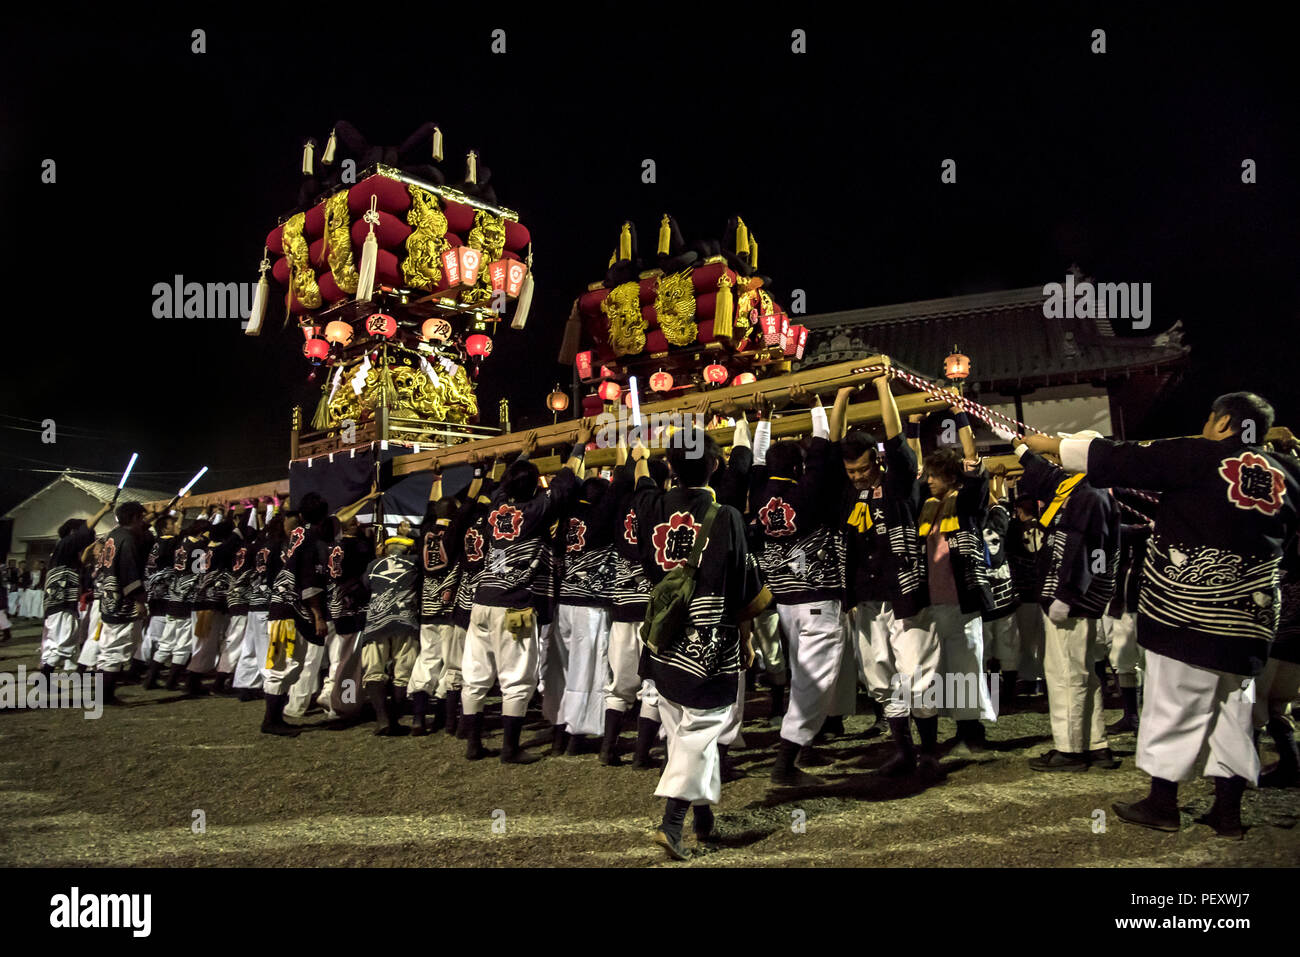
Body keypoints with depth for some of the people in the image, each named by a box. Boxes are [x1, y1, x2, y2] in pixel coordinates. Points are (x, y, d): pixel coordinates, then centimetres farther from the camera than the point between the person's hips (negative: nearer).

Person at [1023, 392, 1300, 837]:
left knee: (1174, 706, 3)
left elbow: (1115, 459, -10)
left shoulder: (1198, 457, -9)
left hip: (1187, 608, -6)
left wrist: (1048, 444, -3)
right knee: (1234, 709, 13)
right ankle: (1228, 810, 18)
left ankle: (1162, 802, 13)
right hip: (1251, 613, 6)